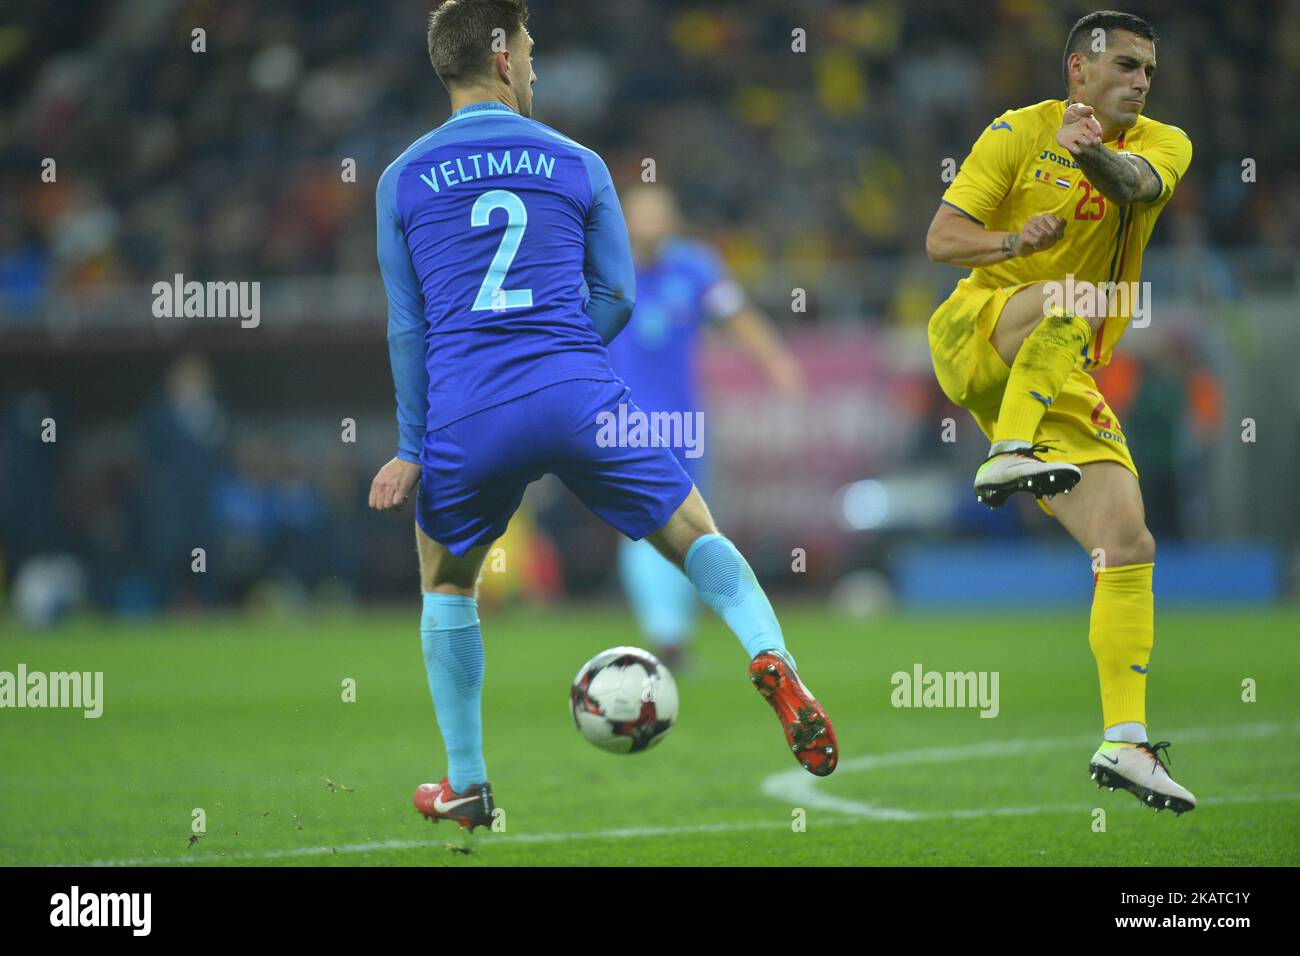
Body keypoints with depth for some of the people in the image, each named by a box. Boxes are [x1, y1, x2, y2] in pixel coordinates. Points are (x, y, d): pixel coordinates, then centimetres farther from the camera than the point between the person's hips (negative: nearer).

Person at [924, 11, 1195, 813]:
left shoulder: (1163, 143, 6)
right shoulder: (1019, 134, 0)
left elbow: (1137, 180, -20)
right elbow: (942, 240, -5)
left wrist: (1094, 155, -43)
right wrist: (1016, 242, -26)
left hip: (1062, 381, 4)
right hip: (974, 334, -4)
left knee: (1130, 547, -7)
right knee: (1069, 297, -38)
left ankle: (1124, 741, -4)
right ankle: (1009, 455, -39)